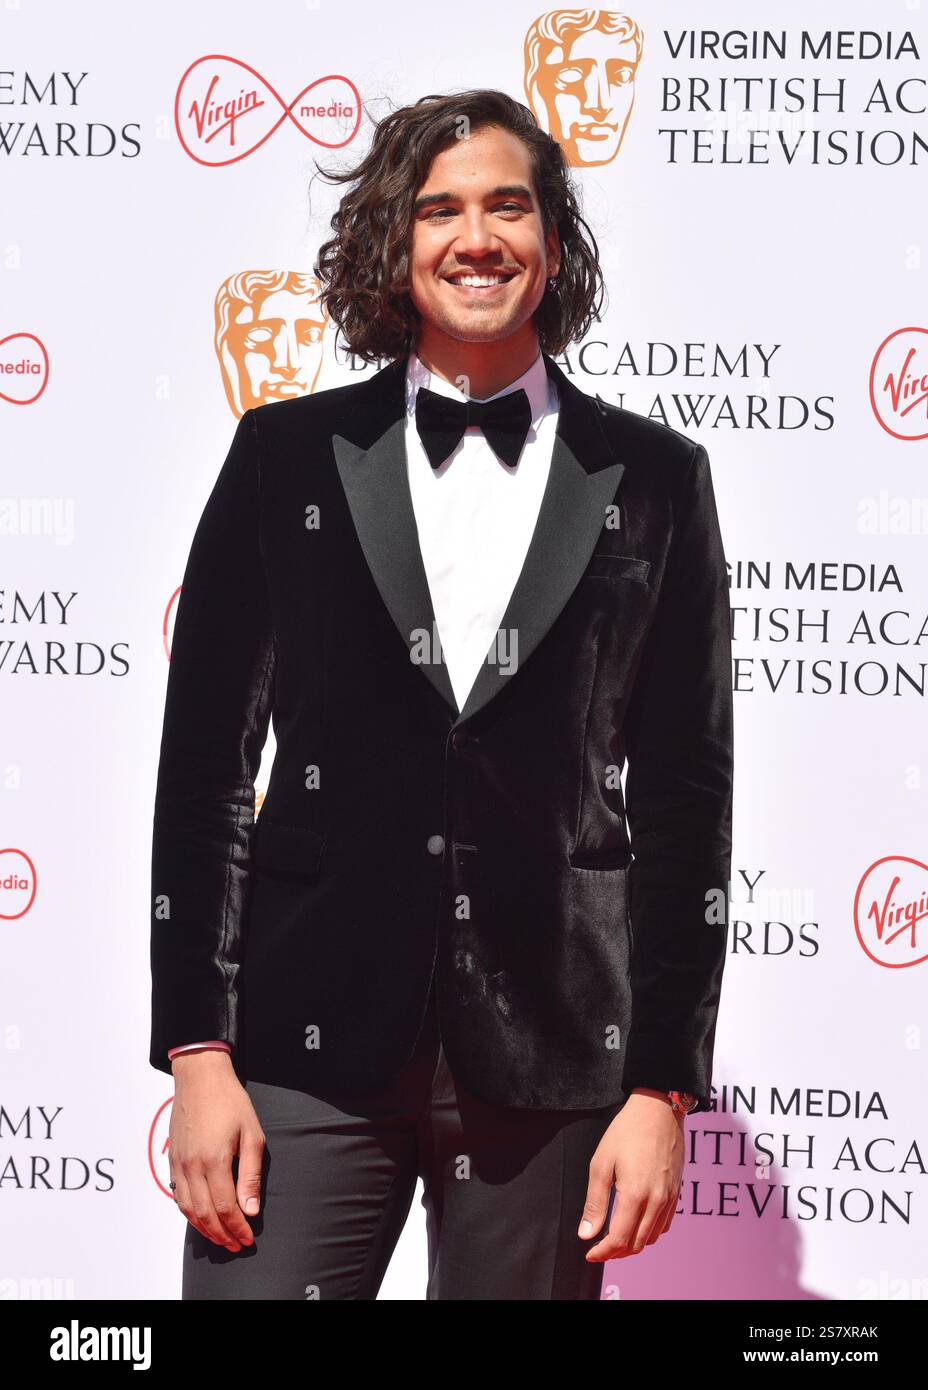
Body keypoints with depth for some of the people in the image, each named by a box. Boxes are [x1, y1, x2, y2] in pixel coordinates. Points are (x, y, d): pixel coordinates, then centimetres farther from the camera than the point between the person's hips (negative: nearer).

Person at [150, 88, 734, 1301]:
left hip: (551, 1055, 0)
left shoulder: (653, 479, 6)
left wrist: (663, 1088, 0)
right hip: (311, 1046, 0)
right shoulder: (289, 455, 7)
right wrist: (198, 1053, -2)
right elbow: (206, 761, 5)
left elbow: (687, 794, 5)